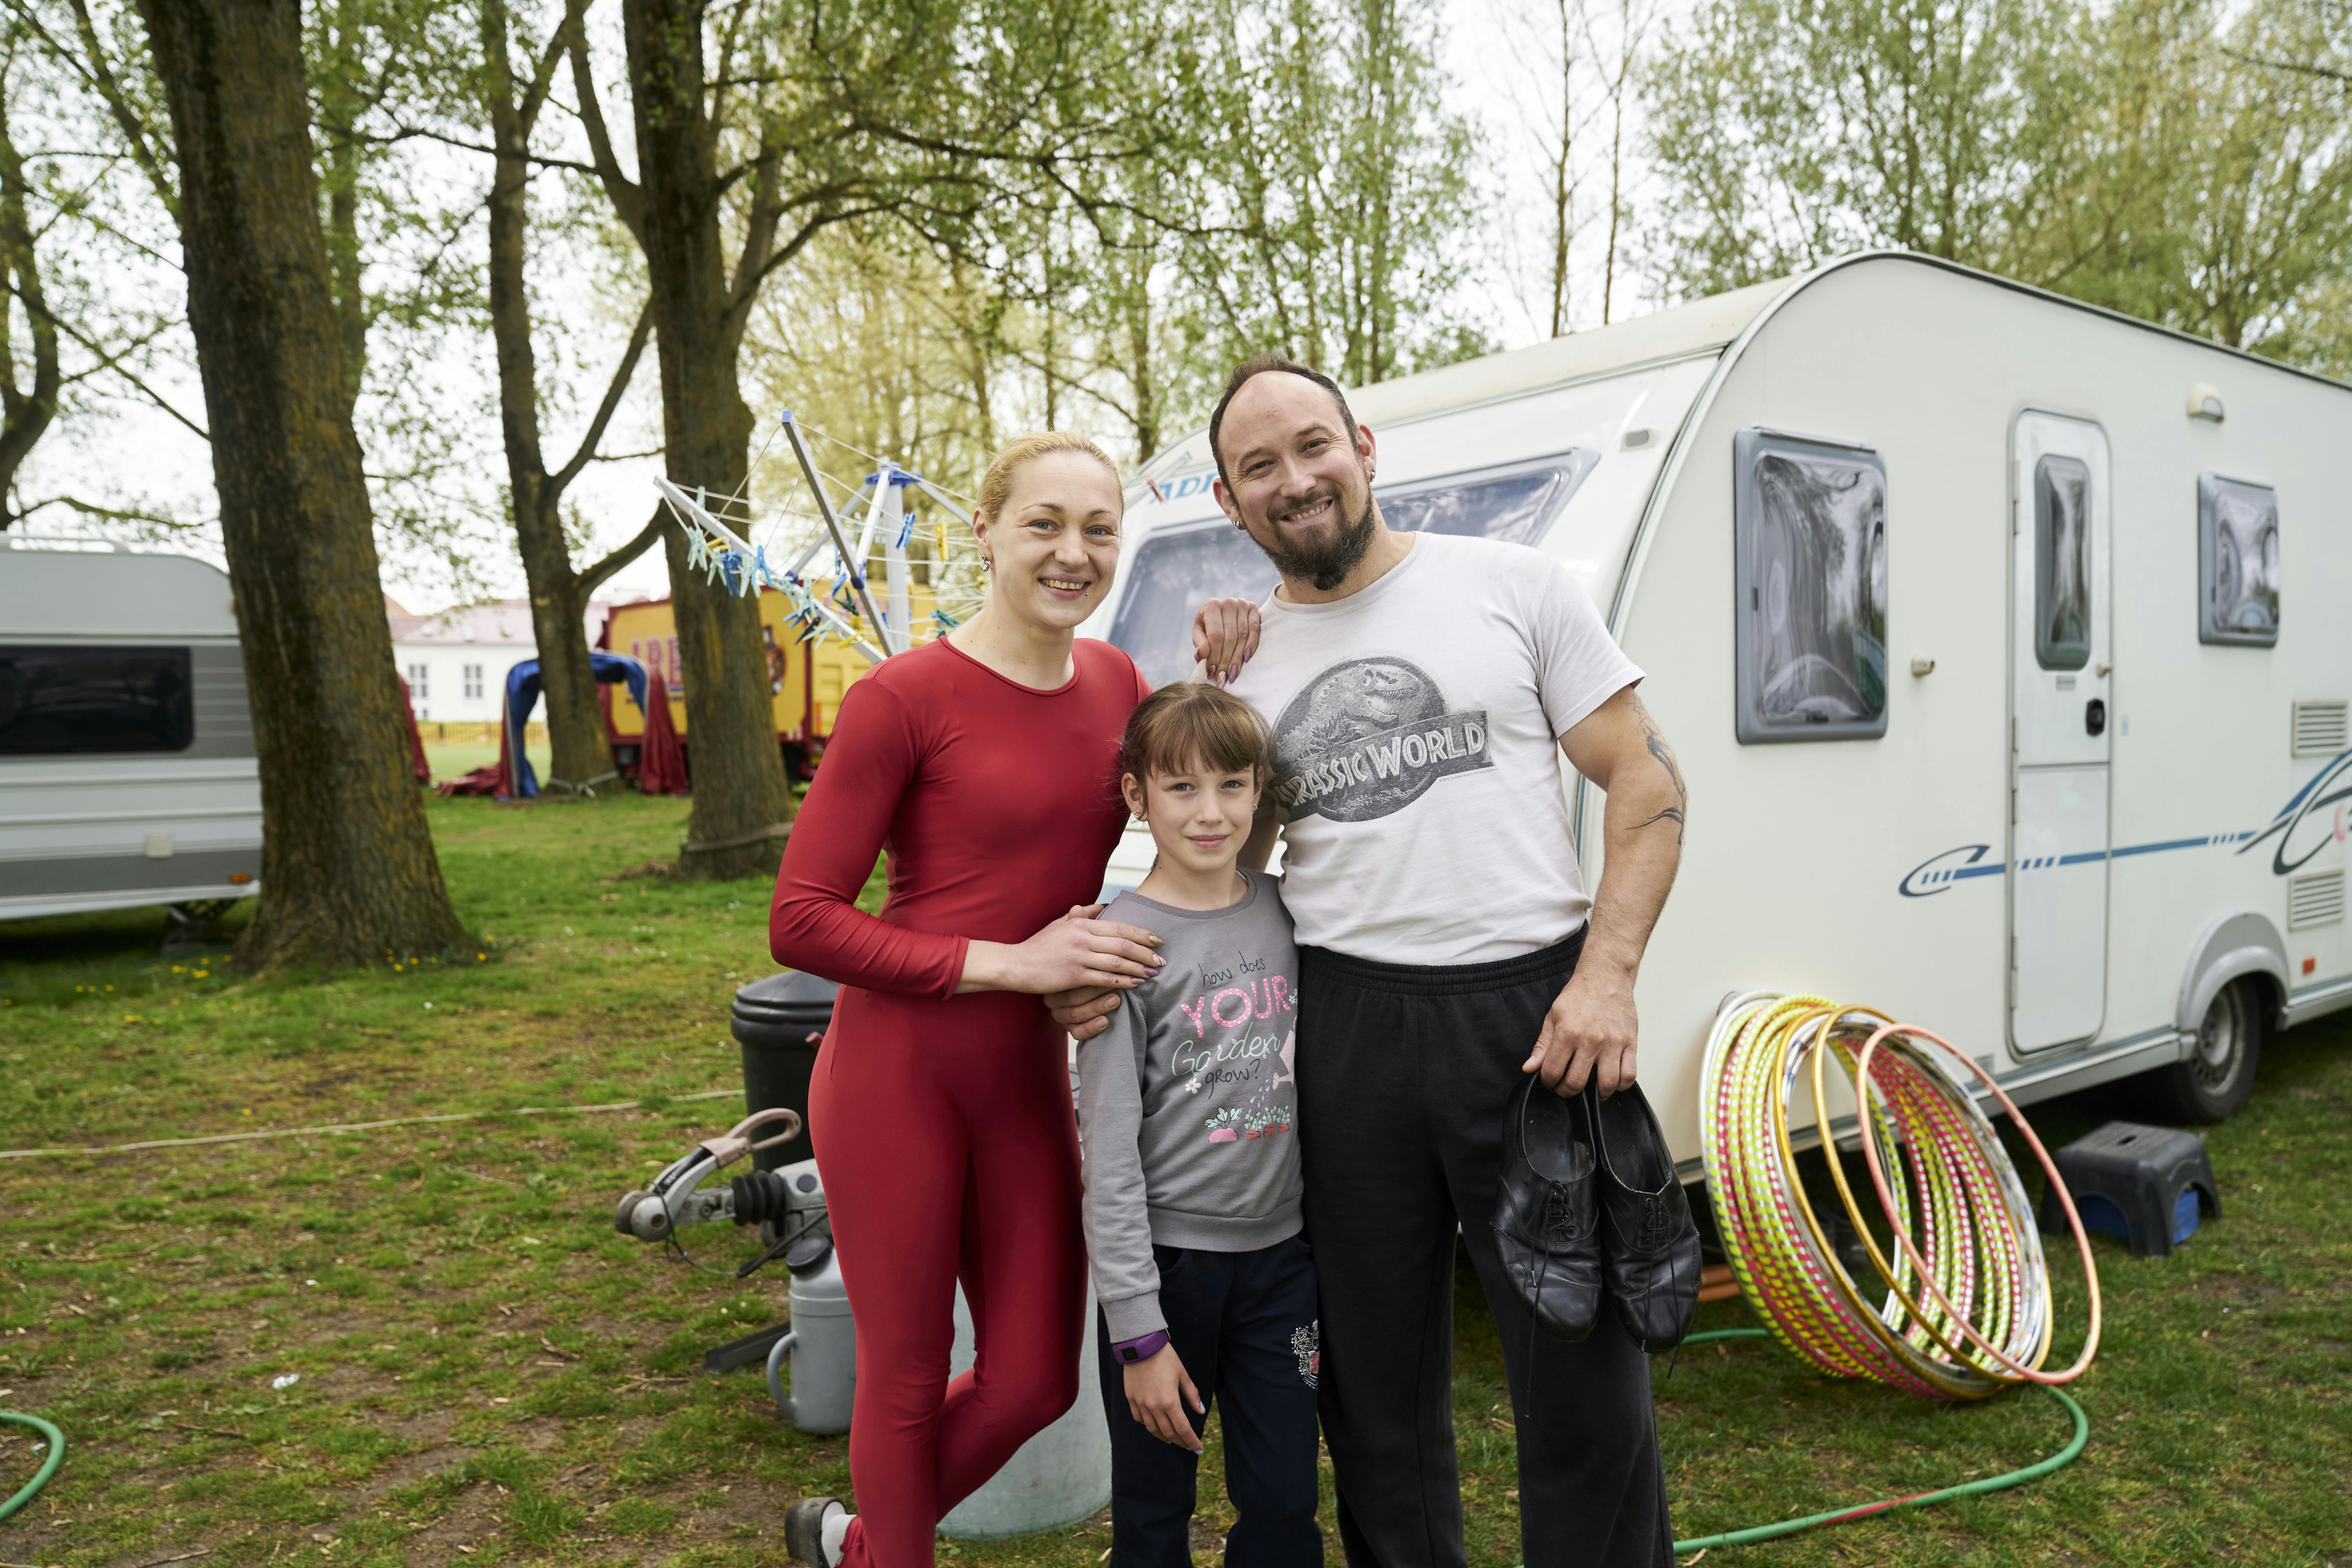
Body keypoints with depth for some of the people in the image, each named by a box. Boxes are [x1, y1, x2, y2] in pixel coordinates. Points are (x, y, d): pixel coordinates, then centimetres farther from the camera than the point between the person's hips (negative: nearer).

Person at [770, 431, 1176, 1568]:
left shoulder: (1115, 683, 3)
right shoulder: (904, 697, -15)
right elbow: (800, 922, -14)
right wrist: (1009, 963, -19)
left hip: (1028, 1081, 6)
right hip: (895, 1075, -6)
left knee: (1036, 1379, 15)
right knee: (907, 1381, 11)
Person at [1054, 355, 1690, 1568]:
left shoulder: (1509, 584, 2)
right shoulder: (1243, 664, 11)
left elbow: (1644, 779, 1)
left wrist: (1607, 975, -11)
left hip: (1533, 1011, -2)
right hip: (1348, 1026, 3)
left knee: (1586, 1387, 3)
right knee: (1374, 1389, 14)